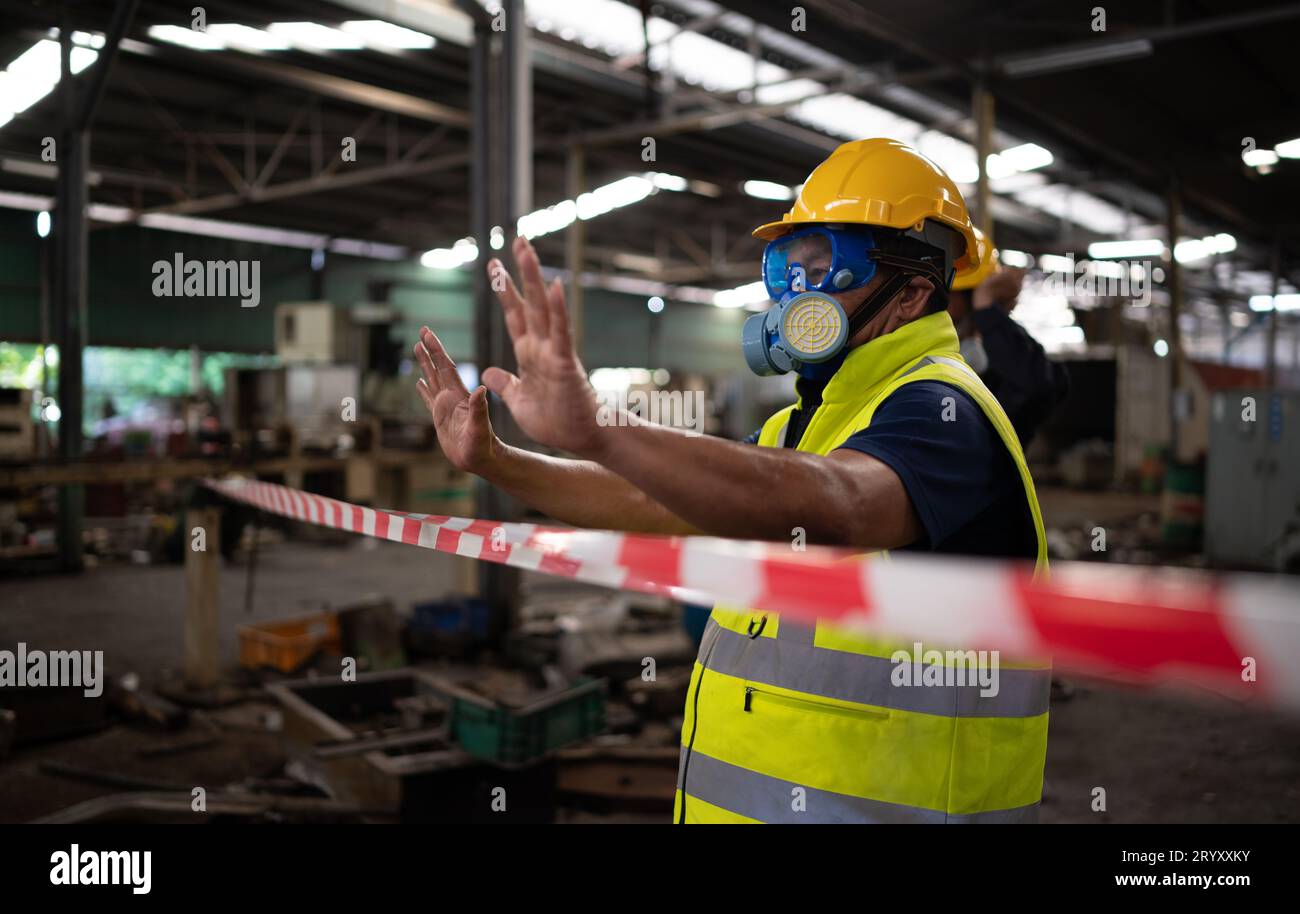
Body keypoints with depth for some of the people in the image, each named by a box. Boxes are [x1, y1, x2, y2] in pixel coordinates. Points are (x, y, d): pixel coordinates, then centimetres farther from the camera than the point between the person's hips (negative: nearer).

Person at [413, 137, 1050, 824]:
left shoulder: (940, 412, -18)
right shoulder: (808, 421, 13)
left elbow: (834, 506, -39)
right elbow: (656, 501, 13)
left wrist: (595, 432, -50)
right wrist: (492, 460, 5)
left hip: (871, 803, -8)